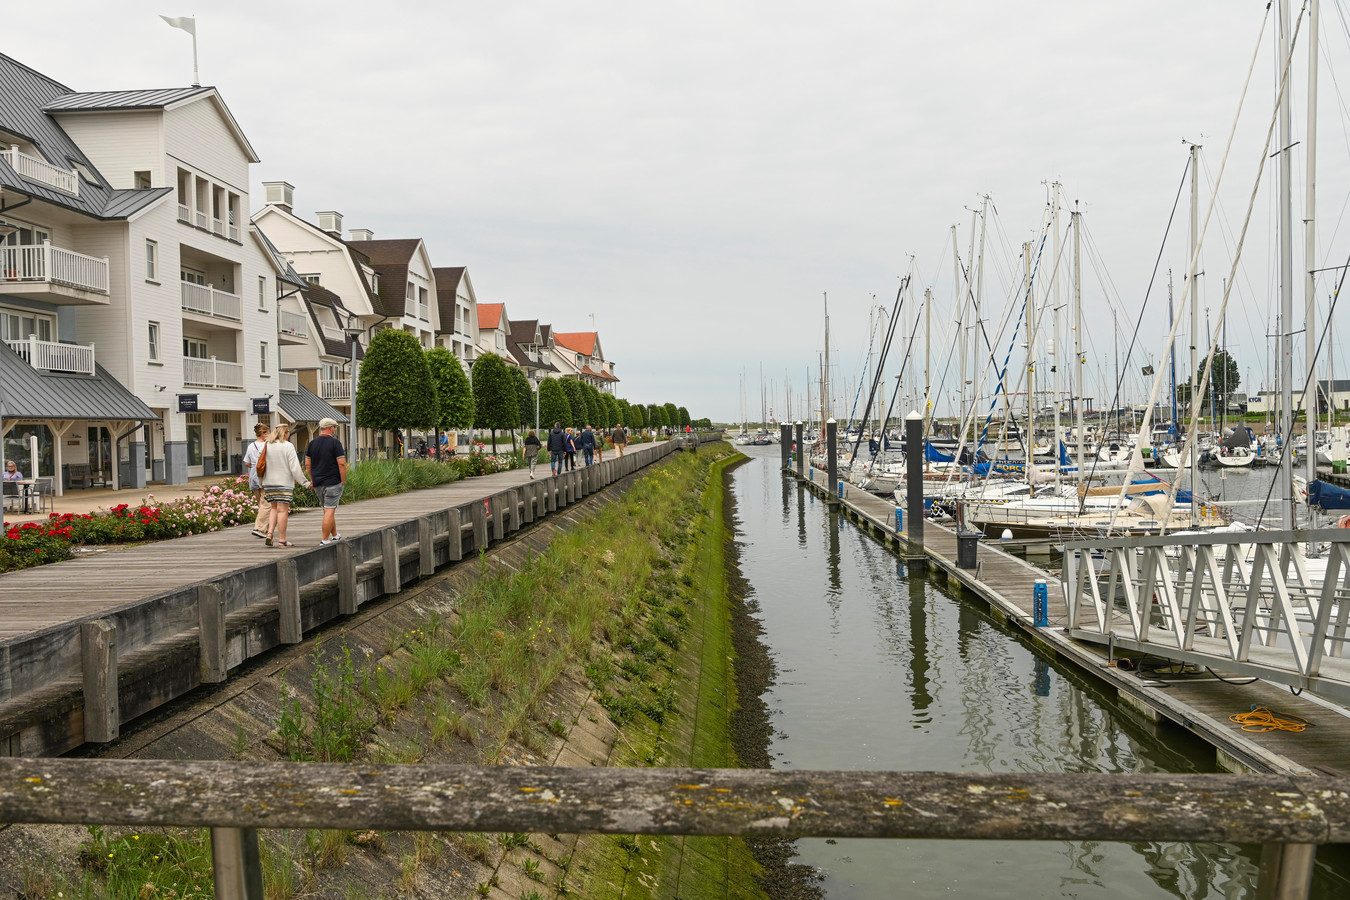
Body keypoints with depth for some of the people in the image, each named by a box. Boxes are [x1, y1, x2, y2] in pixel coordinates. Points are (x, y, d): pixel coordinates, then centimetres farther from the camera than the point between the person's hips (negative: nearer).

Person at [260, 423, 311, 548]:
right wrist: (305, 482, -6)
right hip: (284, 482, -5)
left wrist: (262, 483, 18)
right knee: (282, 510, -1)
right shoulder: (287, 446, -10)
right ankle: (282, 540, 2)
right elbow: (295, 467, -12)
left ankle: (270, 533, 1)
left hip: (269, 482, 5)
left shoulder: (267, 446, 6)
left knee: (274, 508, 17)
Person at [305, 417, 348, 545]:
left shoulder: (312, 443, 7)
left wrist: (312, 479, 19)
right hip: (332, 482, -6)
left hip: (317, 483, 6)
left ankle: (335, 536, 28)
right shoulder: (335, 443, -10)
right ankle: (324, 540, -6)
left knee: (328, 510, 18)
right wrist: (343, 481, -6)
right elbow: (342, 464, -15)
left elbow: (307, 464, 11)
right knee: (329, 510, -4)